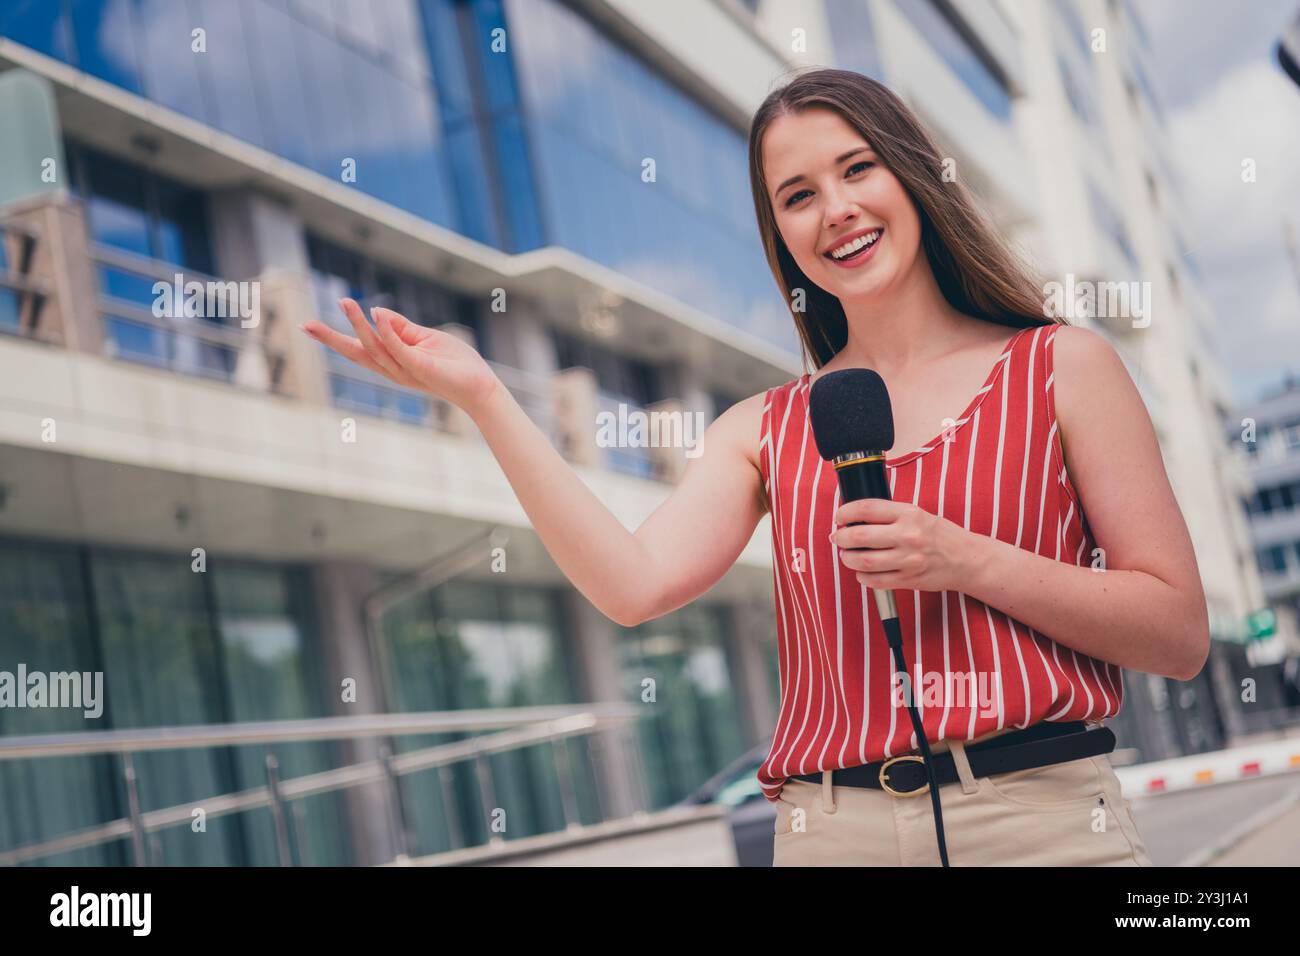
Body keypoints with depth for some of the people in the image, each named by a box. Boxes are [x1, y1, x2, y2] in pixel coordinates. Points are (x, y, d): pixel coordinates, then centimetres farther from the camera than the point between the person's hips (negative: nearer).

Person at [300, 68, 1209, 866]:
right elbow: (633, 584, -7)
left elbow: (1180, 635, 0)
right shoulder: (767, 432, 10)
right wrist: (481, 395, -7)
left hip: (1045, 820, -2)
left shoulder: (1059, 368, 4)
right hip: (834, 832, 2)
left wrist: (966, 562, -12)